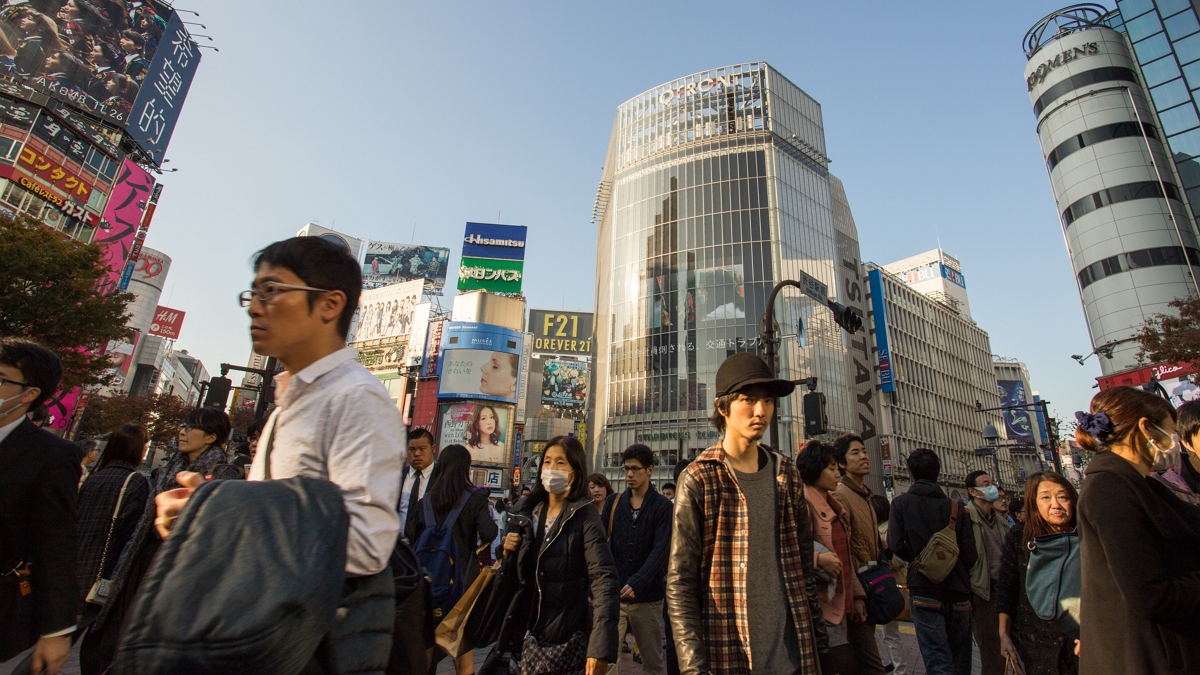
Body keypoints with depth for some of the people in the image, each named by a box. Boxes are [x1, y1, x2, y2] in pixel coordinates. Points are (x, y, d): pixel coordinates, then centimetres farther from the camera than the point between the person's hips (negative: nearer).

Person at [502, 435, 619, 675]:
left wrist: (600, 648, -31)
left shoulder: (584, 515, -13)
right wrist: (508, 552, -7)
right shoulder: (525, 511, 4)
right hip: (525, 633, 5)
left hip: (567, 639, -5)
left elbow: (604, 579, -22)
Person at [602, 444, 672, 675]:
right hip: (613, 593, 2)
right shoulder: (614, 502, 6)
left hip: (647, 596, -2)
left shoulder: (662, 506, -3)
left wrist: (636, 583, -24)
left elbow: (661, 550, -12)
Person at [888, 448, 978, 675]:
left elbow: (896, 545, -14)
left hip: (924, 592, -3)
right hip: (959, 593, 3)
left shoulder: (901, 502, -5)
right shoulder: (956, 507, 0)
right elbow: (970, 556, -1)